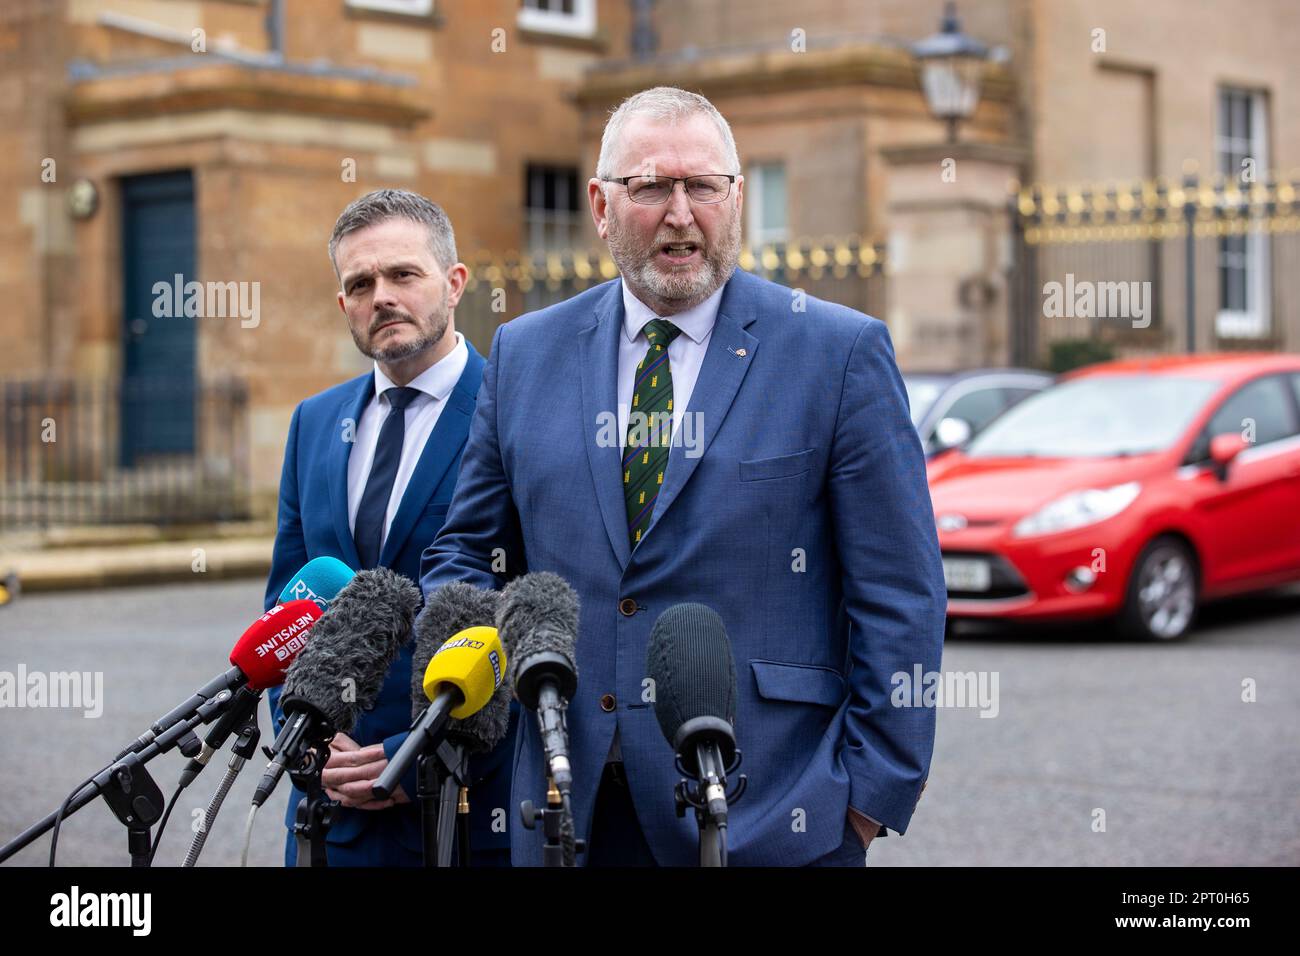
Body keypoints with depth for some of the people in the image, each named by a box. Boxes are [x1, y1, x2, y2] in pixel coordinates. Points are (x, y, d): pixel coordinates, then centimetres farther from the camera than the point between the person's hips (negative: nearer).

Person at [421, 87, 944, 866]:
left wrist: (874, 791, -8)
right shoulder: (526, 354, 9)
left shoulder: (840, 353, -2)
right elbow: (468, 552, 16)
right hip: (569, 804, 3)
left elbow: (901, 597, -3)